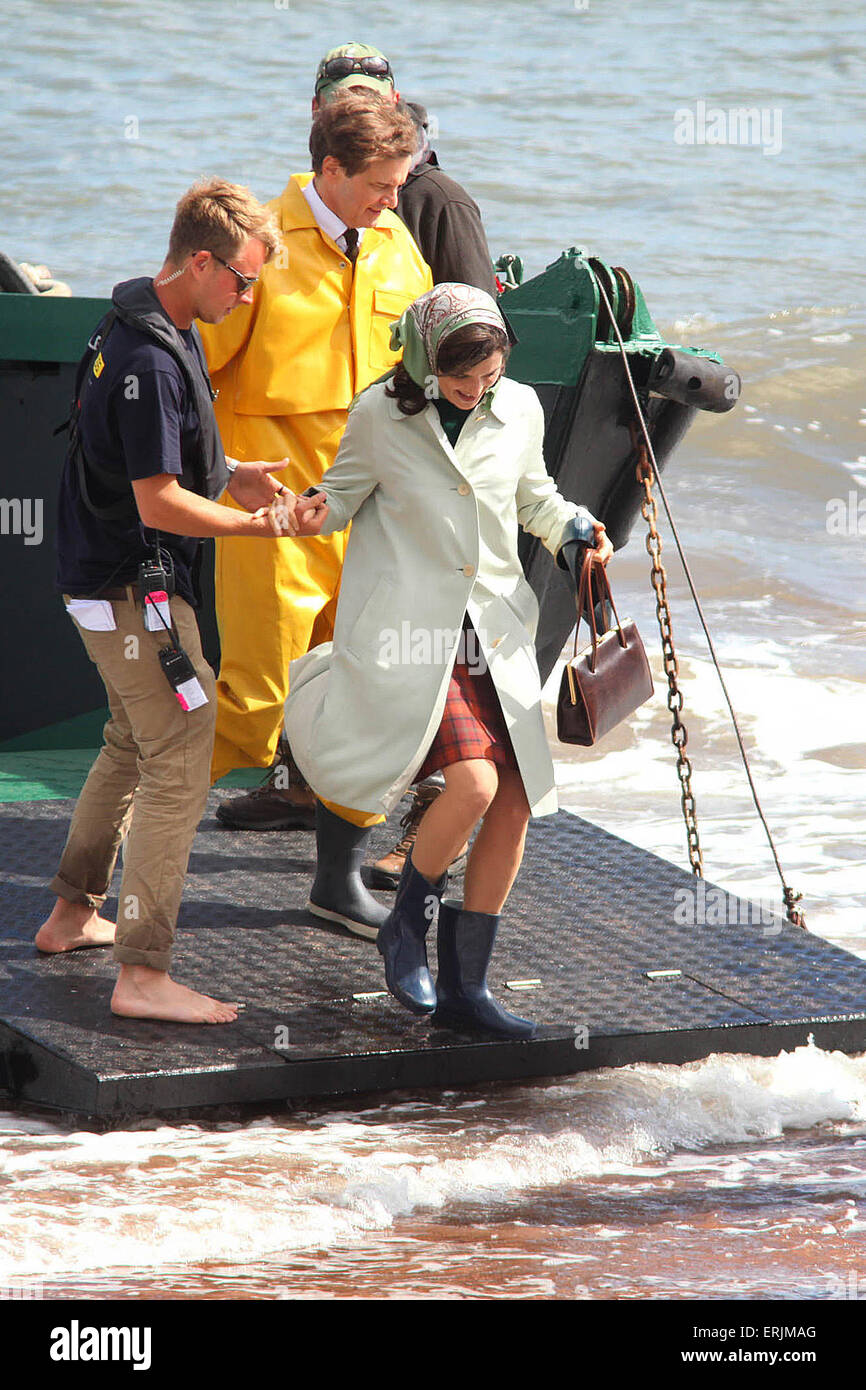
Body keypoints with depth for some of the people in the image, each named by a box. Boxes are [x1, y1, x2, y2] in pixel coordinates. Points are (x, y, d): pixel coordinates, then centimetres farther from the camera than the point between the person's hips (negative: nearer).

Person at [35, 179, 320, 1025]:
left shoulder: (153, 328, 8)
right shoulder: (151, 362, -25)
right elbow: (159, 503, -26)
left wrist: (228, 472, 11)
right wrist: (256, 524, -16)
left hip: (105, 577, 11)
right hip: (134, 584, -11)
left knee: (134, 745, 25)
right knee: (178, 767, -10)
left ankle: (72, 914, 37)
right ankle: (143, 974, -12)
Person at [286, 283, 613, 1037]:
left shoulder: (519, 410, 5)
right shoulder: (382, 414, -6)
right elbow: (346, 491, 7)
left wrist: (574, 530, 3)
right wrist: (317, 511, -15)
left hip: (494, 631, 5)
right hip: (409, 631, -5)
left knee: (516, 801, 1)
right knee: (474, 782, -22)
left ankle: (466, 984, 14)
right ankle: (406, 924, 6)